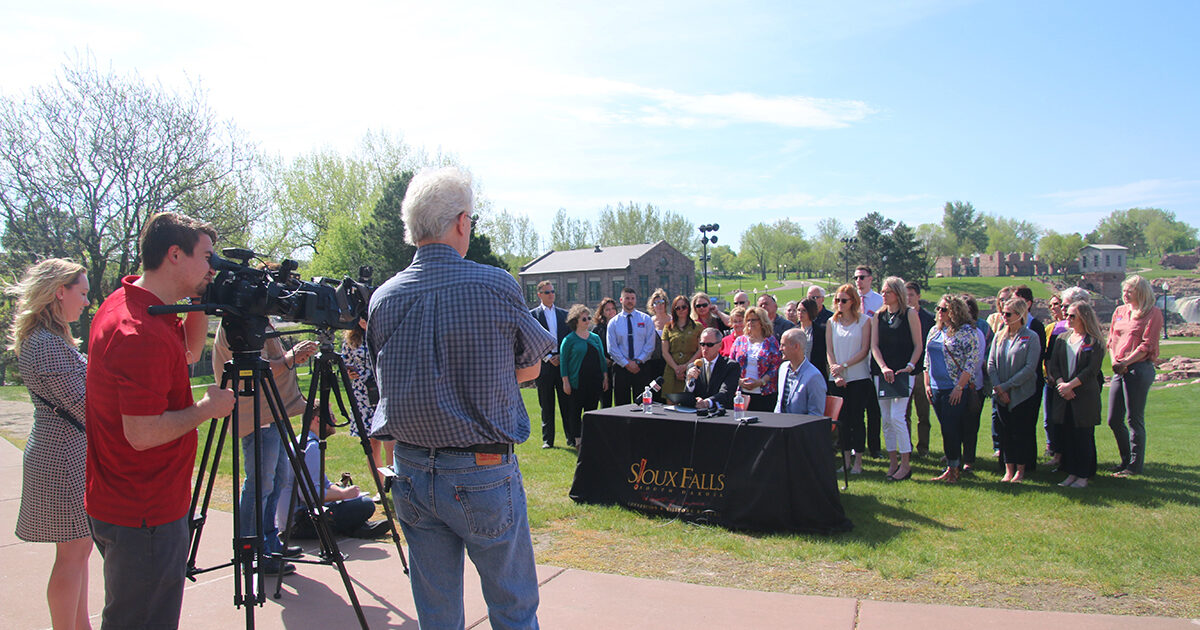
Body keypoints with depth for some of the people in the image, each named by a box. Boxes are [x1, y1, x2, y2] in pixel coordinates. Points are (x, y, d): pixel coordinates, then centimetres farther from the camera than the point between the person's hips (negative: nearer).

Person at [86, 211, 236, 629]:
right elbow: (143, 432, -28)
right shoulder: (144, 332, -26)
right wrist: (205, 409, -14)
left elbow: (189, 351, 20)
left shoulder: (123, 303, 6)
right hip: (144, 516, -10)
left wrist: (201, 302, 6)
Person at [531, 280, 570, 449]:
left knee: (567, 403, 4)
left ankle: (571, 438, 10)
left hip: (563, 363, 2)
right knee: (546, 405, 4)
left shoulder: (564, 314, 12)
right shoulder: (532, 314, 3)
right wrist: (548, 358, -9)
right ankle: (547, 439, 11)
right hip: (544, 364, -2)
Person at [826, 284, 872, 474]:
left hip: (859, 377, -3)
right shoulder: (832, 322, 9)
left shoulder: (864, 320, -1)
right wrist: (835, 372, -7)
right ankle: (846, 460, 13)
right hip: (838, 379, 3)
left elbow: (864, 350, -6)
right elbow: (829, 351, 6)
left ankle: (858, 462, 7)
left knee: (856, 419, -1)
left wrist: (844, 365, -13)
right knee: (842, 420, 4)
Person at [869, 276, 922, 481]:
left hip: (902, 372, -4)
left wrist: (910, 366, -14)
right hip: (882, 372, 4)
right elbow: (874, 345, 4)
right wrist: (883, 367, -10)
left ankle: (905, 465, -1)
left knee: (897, 417, -11)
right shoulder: (878, 316, 11)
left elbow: (918, 345, 0)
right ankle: (893, 462, 13)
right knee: (886, 420, 5)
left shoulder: (910, 314, 1)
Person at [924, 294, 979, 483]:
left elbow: (971, 361, -13)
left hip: (954, 389, -6)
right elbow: (927, 359, 18)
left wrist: (959, 387, -16)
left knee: (950, 430, -5)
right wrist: (927, 383, 10)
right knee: (947, 430, 11)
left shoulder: (966, 331, -8)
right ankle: (952, 468, 18)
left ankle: (952, 469, 5)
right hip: (936, 388, 6)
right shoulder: (935, 331, 13)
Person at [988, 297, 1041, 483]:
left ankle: (1020, 470, 13)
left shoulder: (1031, 337, -6)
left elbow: (1030, 368, -13)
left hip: (1023, 394, -4)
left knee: (1022, 431, 2)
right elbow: (991, 363, 4)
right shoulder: (999, 336, 8)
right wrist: (998, 388, -8)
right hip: (1002, 395, 4)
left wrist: (1006, 386, -15)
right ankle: (1008, 470, 14)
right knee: (1006, 431, 7)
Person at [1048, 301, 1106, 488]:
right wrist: (1060, 383, -8)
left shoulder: (1094, 341, -4)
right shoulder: (1062, 338, 12)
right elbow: (1053, 364, 7)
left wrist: (1070, 385, -16)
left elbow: (1092, 370, -12)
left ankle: (1083, 476, 8)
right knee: (1065, 434, 6)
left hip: (1085, 396, -5)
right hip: (1063, 396, 5)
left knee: (1083, 436, 0)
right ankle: (1071, 473, 16)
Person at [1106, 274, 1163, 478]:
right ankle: (1127, 460, 25)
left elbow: (1147, 345, -10)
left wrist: (1125, 362, -15)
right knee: (1114, 420, 9)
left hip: (1139, 368, -7)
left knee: (1135, 419, -2)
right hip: (1120, 370, 7)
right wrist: (1114, 360, 0)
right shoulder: (1120, 311, 15)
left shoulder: (1153, 313, -5)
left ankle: (1135, 465, 10)